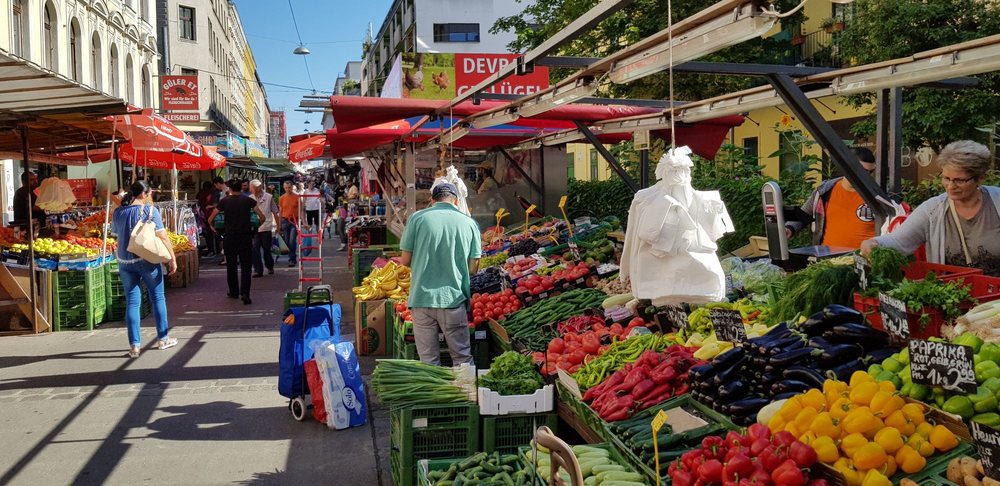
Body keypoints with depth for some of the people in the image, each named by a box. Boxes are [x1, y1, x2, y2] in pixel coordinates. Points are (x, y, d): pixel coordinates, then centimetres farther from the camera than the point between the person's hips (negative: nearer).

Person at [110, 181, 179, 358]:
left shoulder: (117, 212, 5)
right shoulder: (150, 210, -8)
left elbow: (116, 234, 15)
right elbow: (163, 237, -10)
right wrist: (172, 258, -5)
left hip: (124, 262, 4)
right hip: (147, 260, -3)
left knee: (132, 302, 6)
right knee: (158, 298, 12)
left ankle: (134, 345, 5)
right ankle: (163, 338, 20)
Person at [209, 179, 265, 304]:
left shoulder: (224, 201, 0)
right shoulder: (248, 200, 0)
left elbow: (210, 219, 3)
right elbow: (262, 217, -3)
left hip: (230, 237, 1)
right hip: (246, 237, -1)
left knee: (231, 266, 15)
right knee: (246, 266, 1)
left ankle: (234, 292, 24)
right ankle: (245, 293, -14)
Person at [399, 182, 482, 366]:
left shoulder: (417, 218, 0)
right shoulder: (469, 223, 3)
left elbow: (405, 260, 1)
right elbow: (473, 268, 2)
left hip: (421, 297, 0)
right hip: (454, 299, 0)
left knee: (428, 359, 10)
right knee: (462, 357, 11)